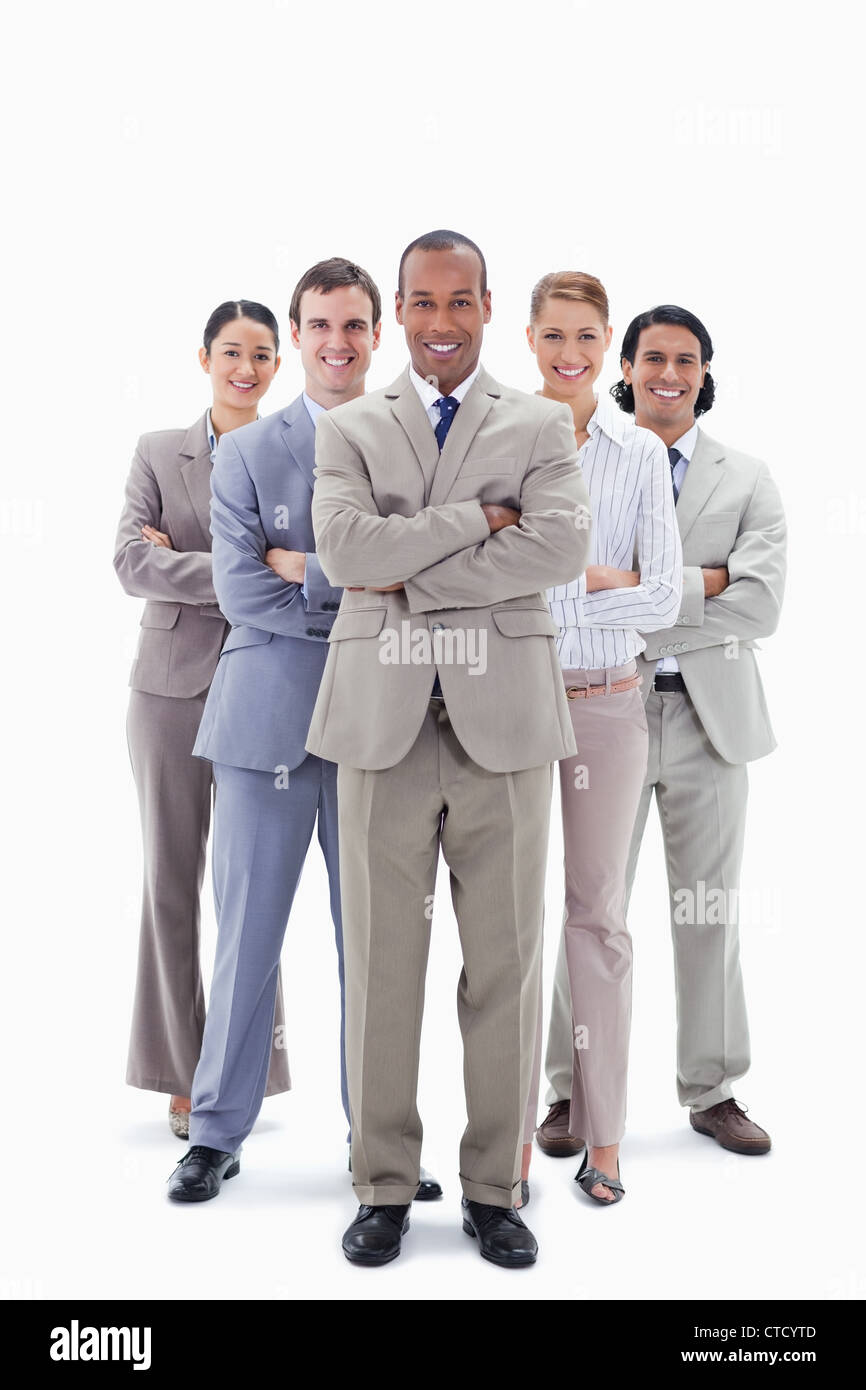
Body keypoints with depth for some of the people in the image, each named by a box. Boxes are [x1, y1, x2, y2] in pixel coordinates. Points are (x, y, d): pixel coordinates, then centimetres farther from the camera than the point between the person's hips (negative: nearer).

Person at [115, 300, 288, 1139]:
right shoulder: (158, 454, 8)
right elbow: (130, 563, -5)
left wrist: (181, 559, -9)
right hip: (173, 684, 1)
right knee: (171, 880, 4)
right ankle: (183, 1075, 15)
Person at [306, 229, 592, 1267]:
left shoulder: (542, 427, 10)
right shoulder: (348, 429, 12)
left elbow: (561, 547, -8)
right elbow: (344, 548, -6)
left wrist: (408, 573, -9)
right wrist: (479, 516, -8)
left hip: (502, 720, 0)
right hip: (383, 720, 0)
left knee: (505, 961, 4)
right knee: (380, 961, 4)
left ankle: (493, 1188, 18)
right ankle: (384, 1187, 19)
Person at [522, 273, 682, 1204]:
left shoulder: (641, 453, 4)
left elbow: (663, 600, -4)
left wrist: (548, 587, -10)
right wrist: (595, 579, -10)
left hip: (606, 702, 1)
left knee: (597, 913, 7)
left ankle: (601, 1135, 18)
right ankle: (511, 1136, 14)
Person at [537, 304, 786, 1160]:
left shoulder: (747, 481, 6)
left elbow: (761, 608, -8)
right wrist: (705, 581, -15)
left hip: (710, 713, 2)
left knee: (711, 913, 10)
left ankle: (712, 1091, 24)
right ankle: (575, 1091, 18)